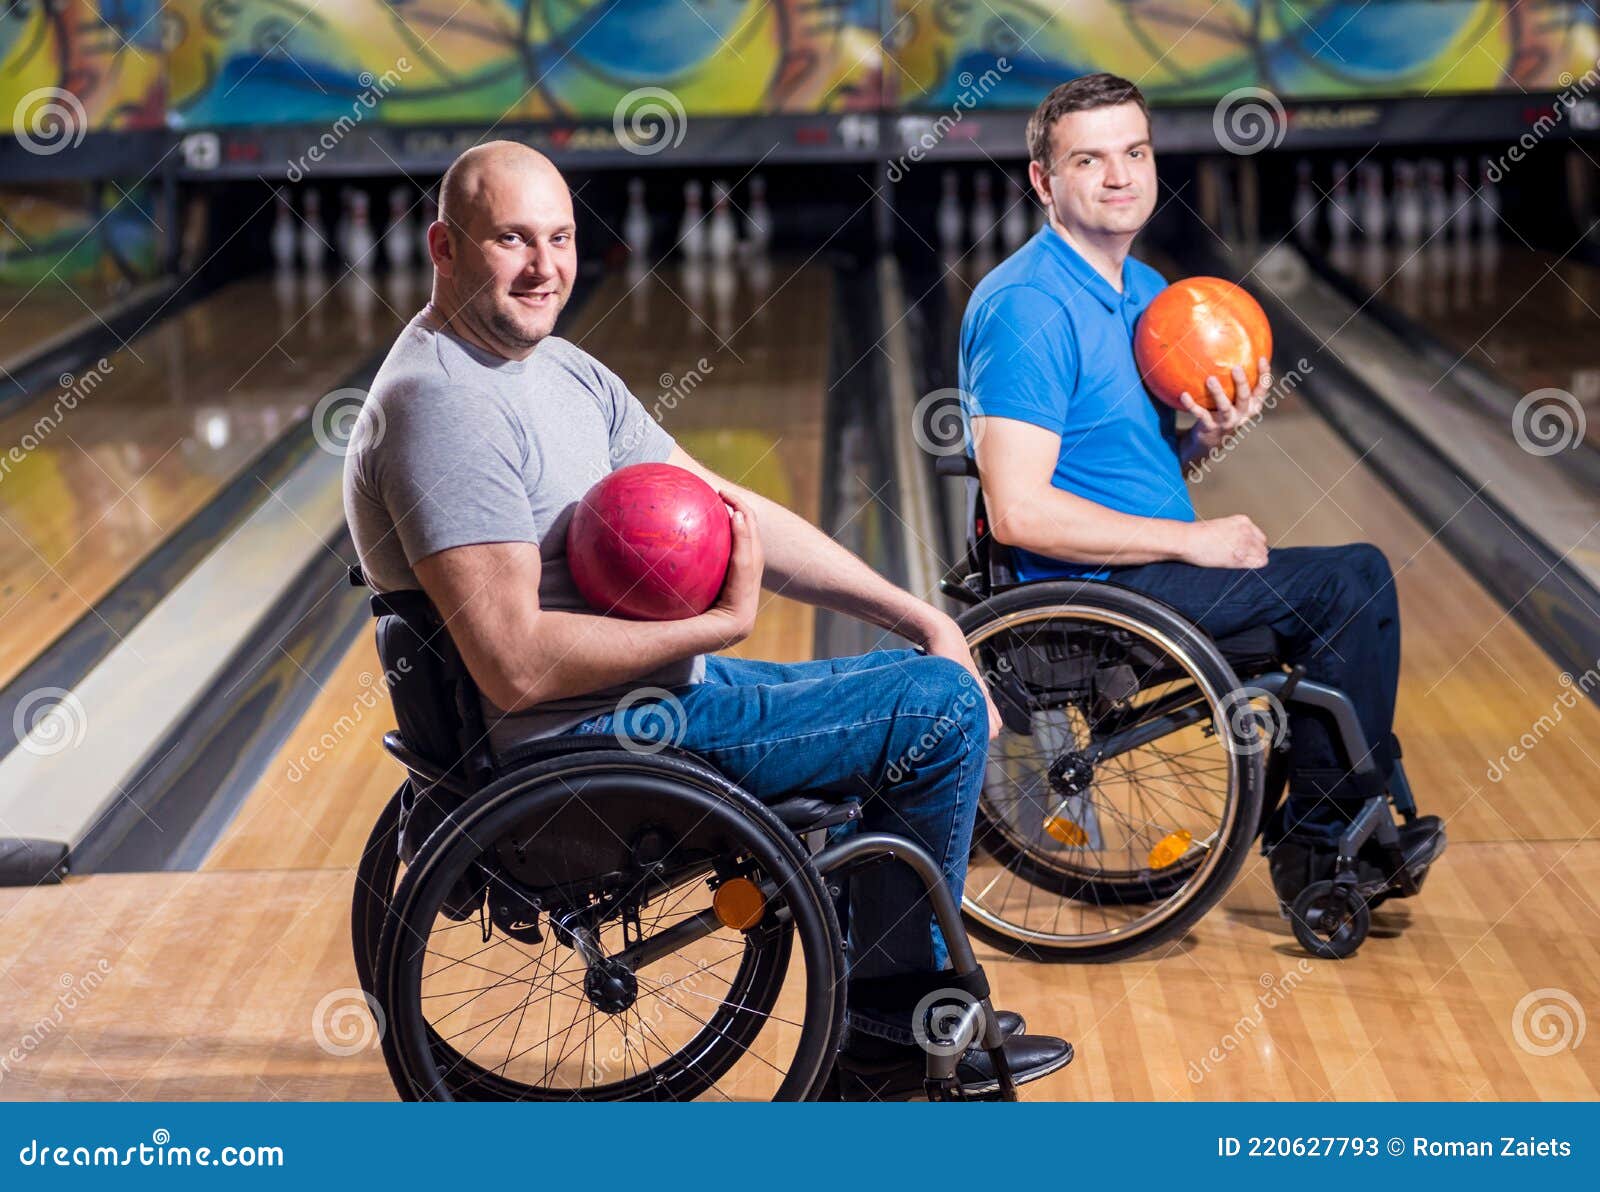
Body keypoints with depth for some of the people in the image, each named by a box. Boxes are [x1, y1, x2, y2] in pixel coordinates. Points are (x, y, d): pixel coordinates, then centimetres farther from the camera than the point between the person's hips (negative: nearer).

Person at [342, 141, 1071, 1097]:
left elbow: (735, 511, 10)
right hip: (585, 747, -11)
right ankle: (893, 1011, 9)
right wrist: (723, 623, -21)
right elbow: (520, 666, -28)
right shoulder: (442, 406, -22)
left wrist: (919, 618, 3)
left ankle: (894, 1017, 21)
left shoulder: (562, 368, 10)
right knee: (938, 706, -10)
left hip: (651, 687, 11)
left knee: (935, 686, 17)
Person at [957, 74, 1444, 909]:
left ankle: (1310, 829, 15)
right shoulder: (1027, 307, -18)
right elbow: (1019, 512, -24)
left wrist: (1208, 435, -5)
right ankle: (1335, 821, 6)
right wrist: (1190, 539, -18)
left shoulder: (1146, 291, 12)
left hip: (1149, 565, 10)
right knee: (1353, 581, -11)